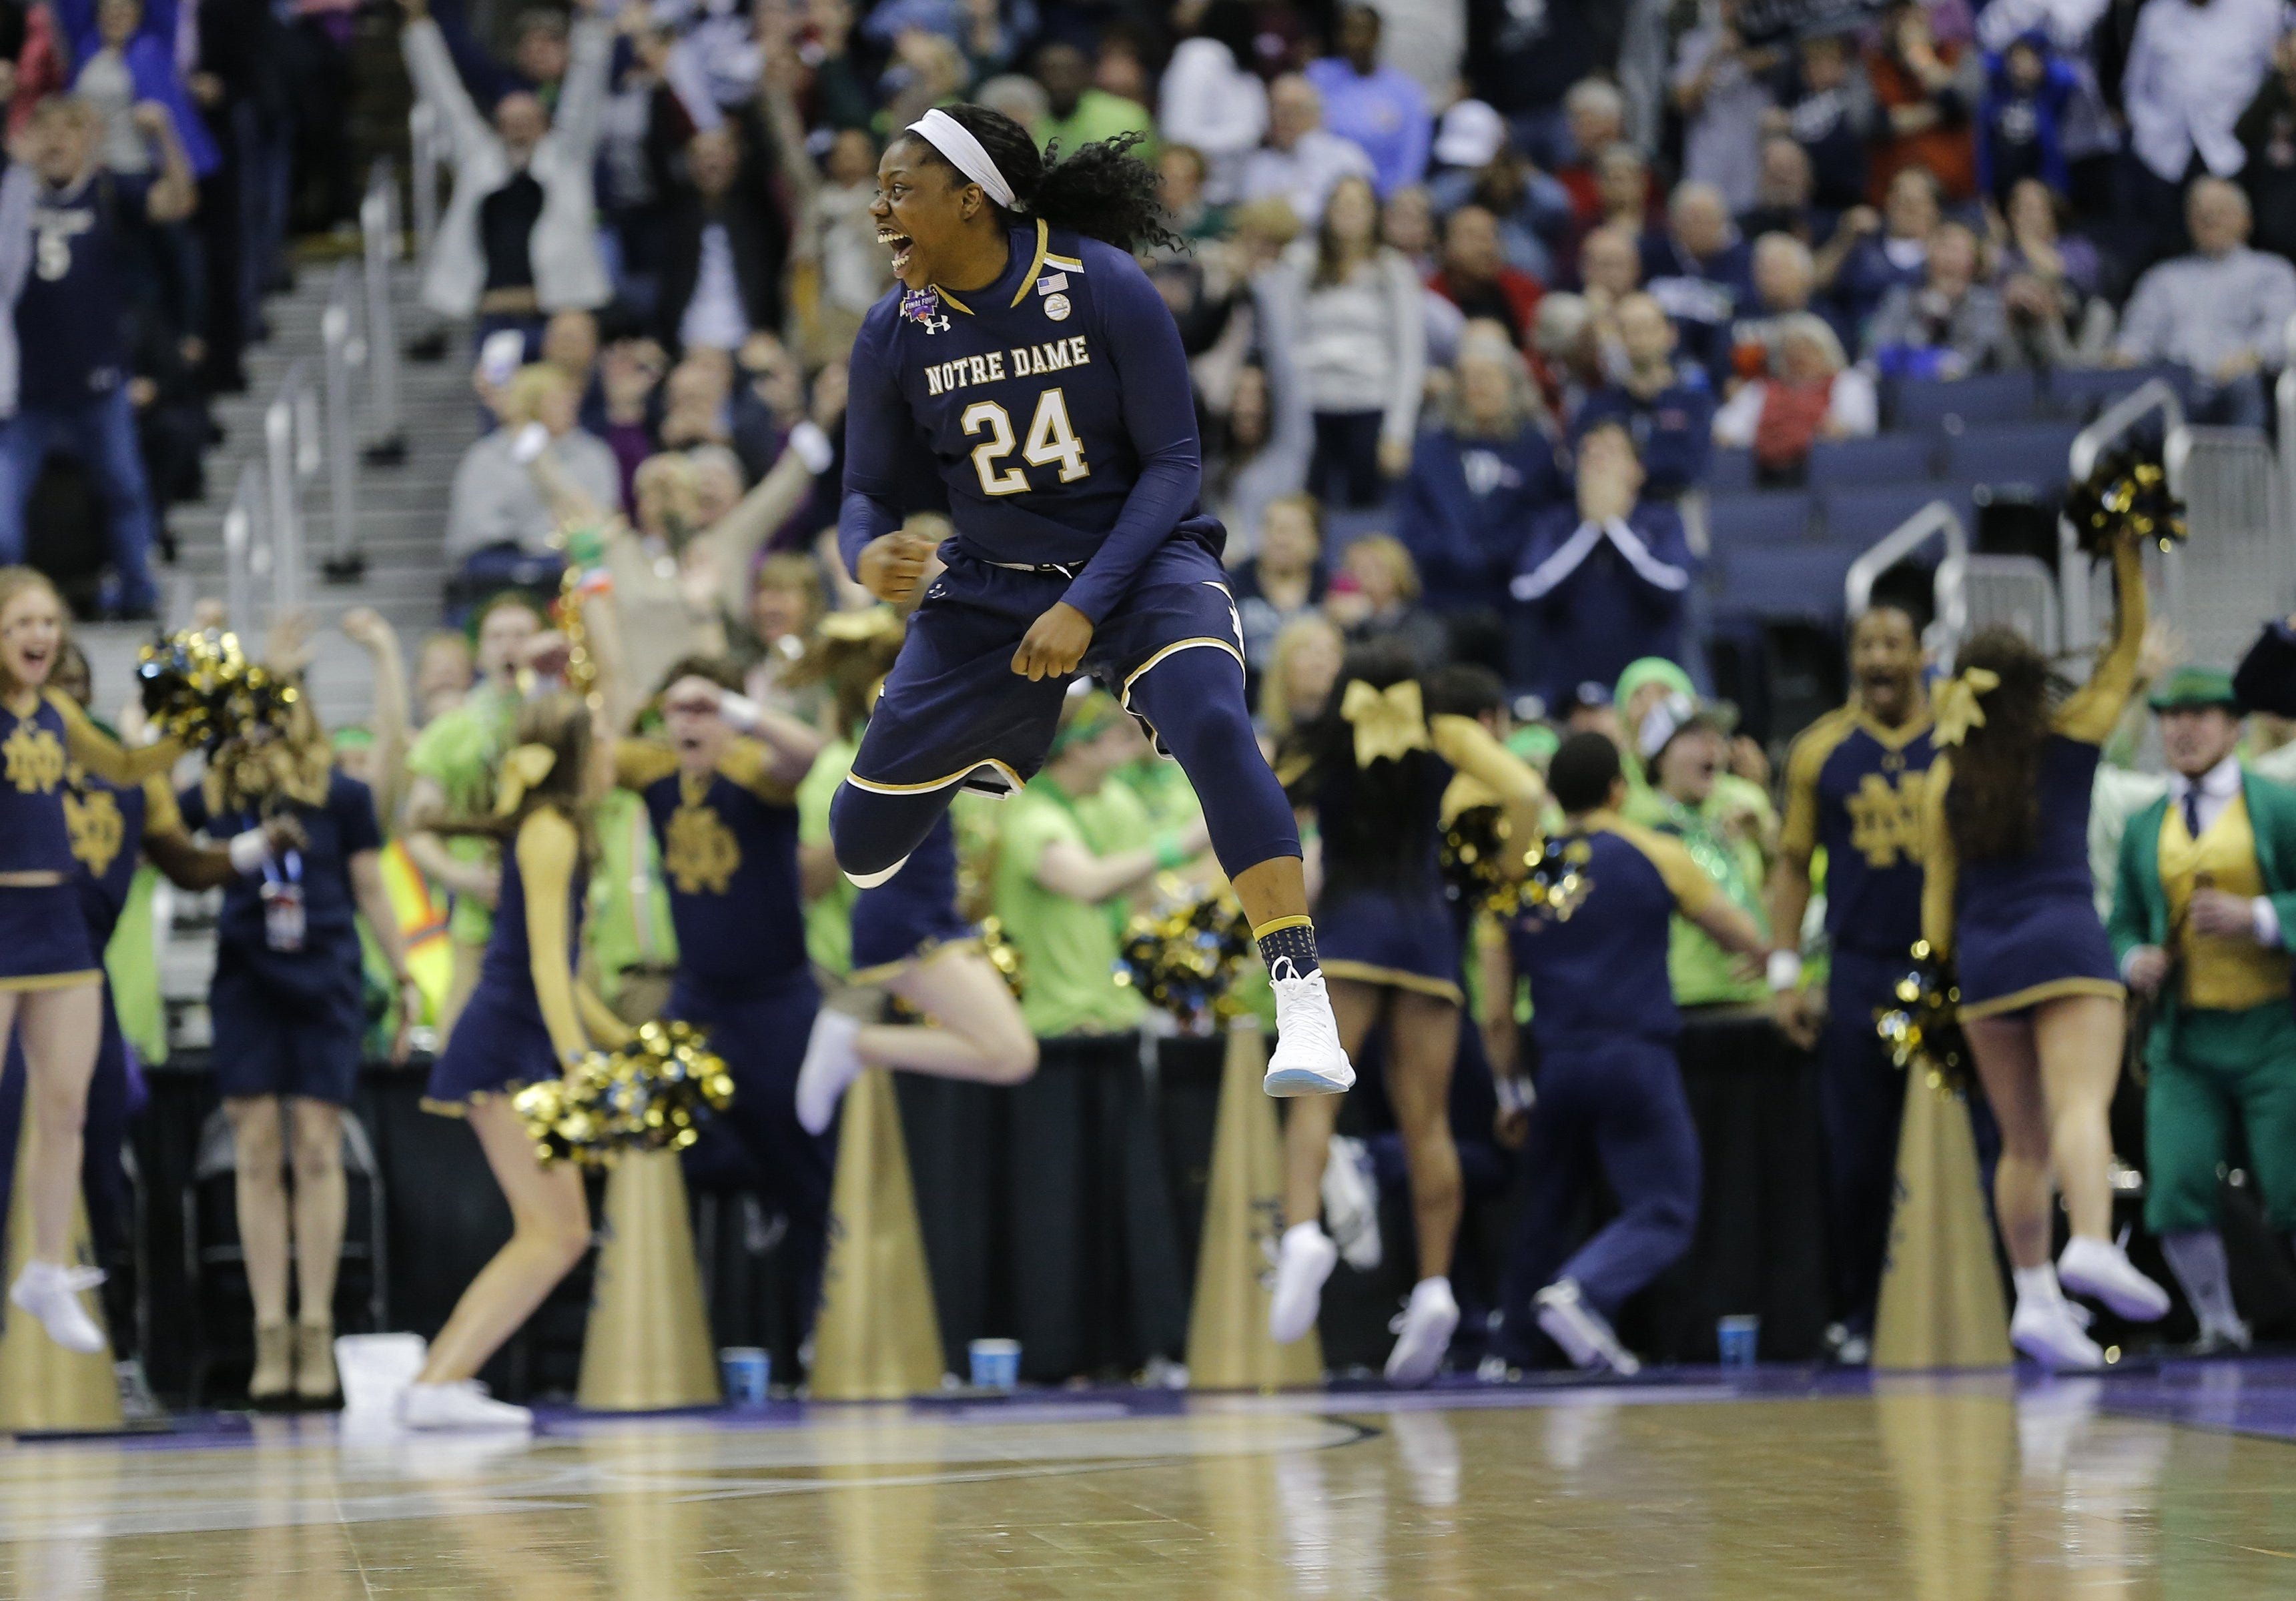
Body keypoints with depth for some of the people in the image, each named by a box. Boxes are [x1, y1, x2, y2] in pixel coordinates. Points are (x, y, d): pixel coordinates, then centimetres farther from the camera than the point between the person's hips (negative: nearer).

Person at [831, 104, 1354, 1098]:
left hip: (1138, 560, -4)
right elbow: (870, 493, 1)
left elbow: (1172, 466, -14)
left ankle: (1303, 1008, -36)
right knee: (862, 843, 5)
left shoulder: (1105, 288, -17)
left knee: (1213, 725, -34)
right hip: (988, 588, 4)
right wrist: (869, 555, -23)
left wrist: (1086, 607, -23)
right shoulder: (894, 335, -7)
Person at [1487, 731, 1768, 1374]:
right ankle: (1578, 1292, -27)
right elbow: (1744, 937, 12)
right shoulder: (1654, 856, 3)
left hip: (1554, 1065, 4)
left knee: (1545, 1214, 20)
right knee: (1663, 1214, -2)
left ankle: (1506, 1343, 22)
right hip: (1636, 1061, -4)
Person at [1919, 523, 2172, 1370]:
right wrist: (2128, 552, 18)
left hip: (1983, 956, 3)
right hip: (2066, 941, -3)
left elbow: (1938, 895, 8)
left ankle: (2034, 1293, 8)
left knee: (2022, 1144, 10)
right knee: (2081, 1105, -19)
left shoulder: (1946, 777, 10)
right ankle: (2091, 1245, -41)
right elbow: (2127, 643, 14)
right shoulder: (2071, 737, 4)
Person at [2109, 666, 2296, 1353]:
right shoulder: (2145, 827, 13)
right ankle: (2218, 1323, 6)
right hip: (2185, 1040, 3)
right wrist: (2134, 961, -2)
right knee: (2178, 1190, -11)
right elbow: (2124, 925, 19)